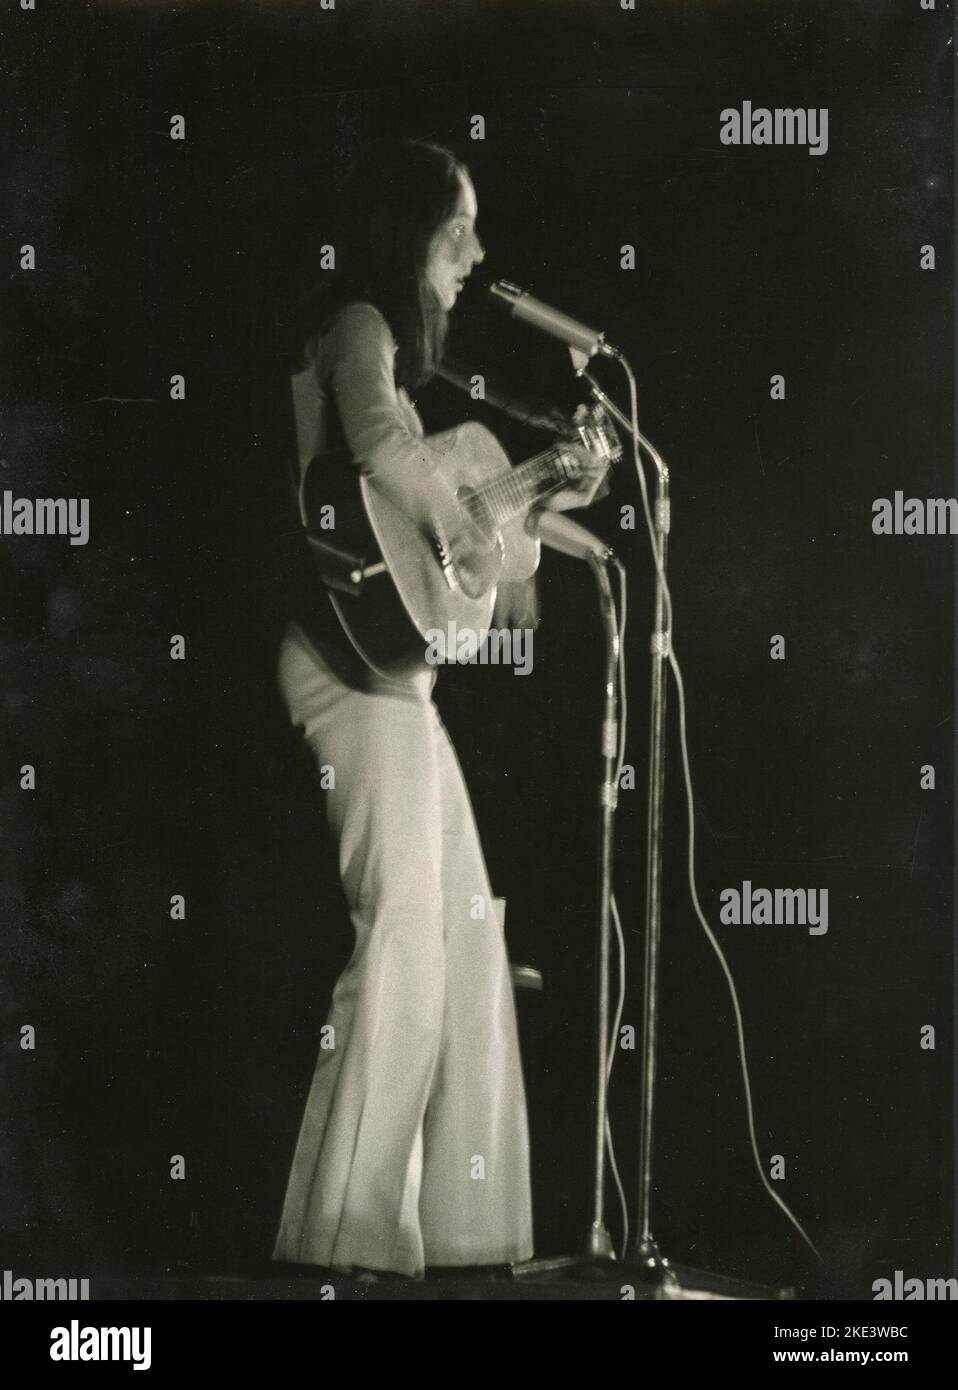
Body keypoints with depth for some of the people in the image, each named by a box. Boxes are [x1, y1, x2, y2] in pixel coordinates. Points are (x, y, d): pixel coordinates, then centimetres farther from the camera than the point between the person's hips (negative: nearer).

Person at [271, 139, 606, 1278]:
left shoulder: (388, 334, 22)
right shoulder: (357, 326, -8)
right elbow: (383, 450, -29)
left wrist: (539, 501, 19)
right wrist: (464, 534, -13)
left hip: (393, 663, 10)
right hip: (358, 661, -10)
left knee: (463, 927, 11)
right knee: (403, 933, -9)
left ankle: (443, 1213, 17)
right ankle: (343, 1226, -3)